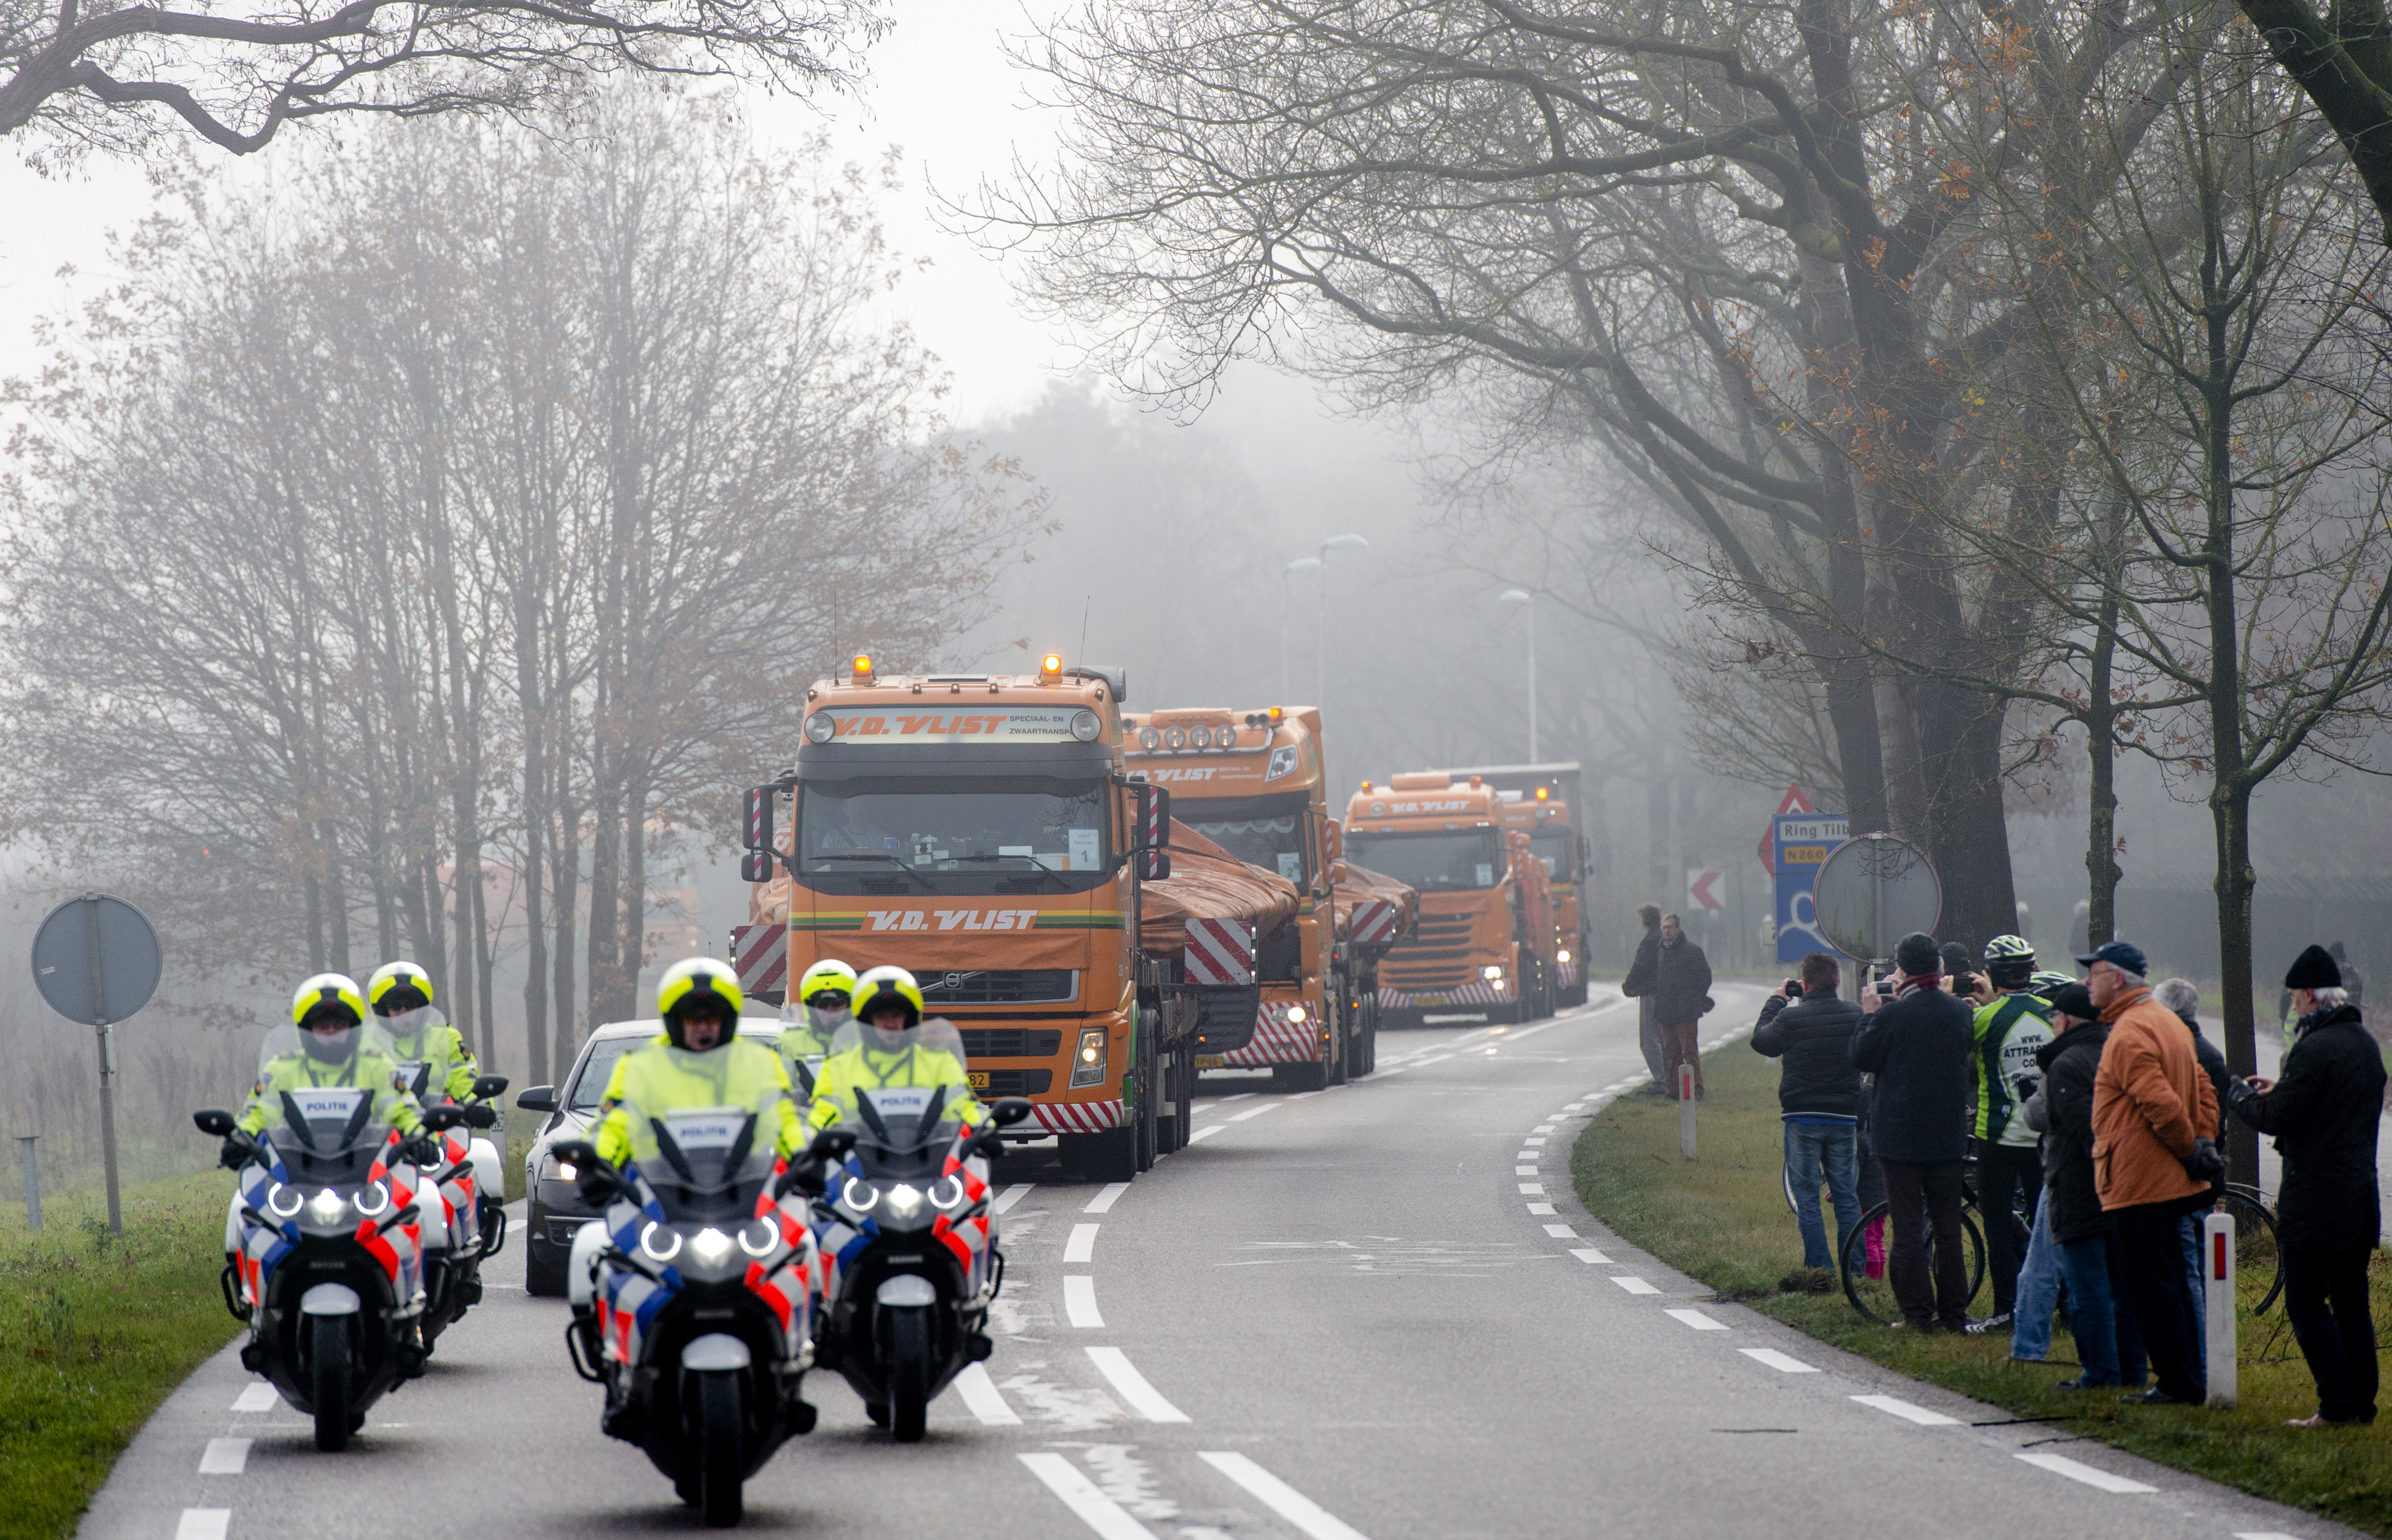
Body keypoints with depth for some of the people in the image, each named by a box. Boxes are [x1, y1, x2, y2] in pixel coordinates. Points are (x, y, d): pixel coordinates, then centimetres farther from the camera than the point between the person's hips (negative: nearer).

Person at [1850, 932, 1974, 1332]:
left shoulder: (1893, 1015, -15)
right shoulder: (1959, 1011, -1)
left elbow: (1862, 1056, -5)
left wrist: (1869, 1015, 8)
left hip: (1902, 1134, -4)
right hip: (1949, 1134, 4)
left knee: (1907, 1227, 1)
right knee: (1948, 1227, 11)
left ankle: (1918, 1313, -1)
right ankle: (1954, 1312, 12)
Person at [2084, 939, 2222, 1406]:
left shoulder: (2129, 1034, -18)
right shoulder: (2168, 1021, 15)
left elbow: (2160, 1103, -26)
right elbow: (2203, 1088, 17)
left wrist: (2190, 1150, -15)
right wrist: (2204, 1144, 9)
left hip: (2139, 1183, -10)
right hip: (2173, 1181, 10)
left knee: (2150, 1285, -4)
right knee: (2171, 1283, 15)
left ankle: (2176, 1382, -3)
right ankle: (2189, 1377, 18)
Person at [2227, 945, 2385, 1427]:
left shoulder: (2315, 1048, -17)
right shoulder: (2365, 1044, 12)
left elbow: (2277, 1118, -18)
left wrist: (2241, 1095, 1)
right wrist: (2279, 1092, 19)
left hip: (2316, 1199, -8)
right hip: (2361, 1196, 8)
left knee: (2306, 1302, -3)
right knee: (2351, 1302, 13)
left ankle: (2336, 1405, -7)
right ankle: (2362, 1403, 14)